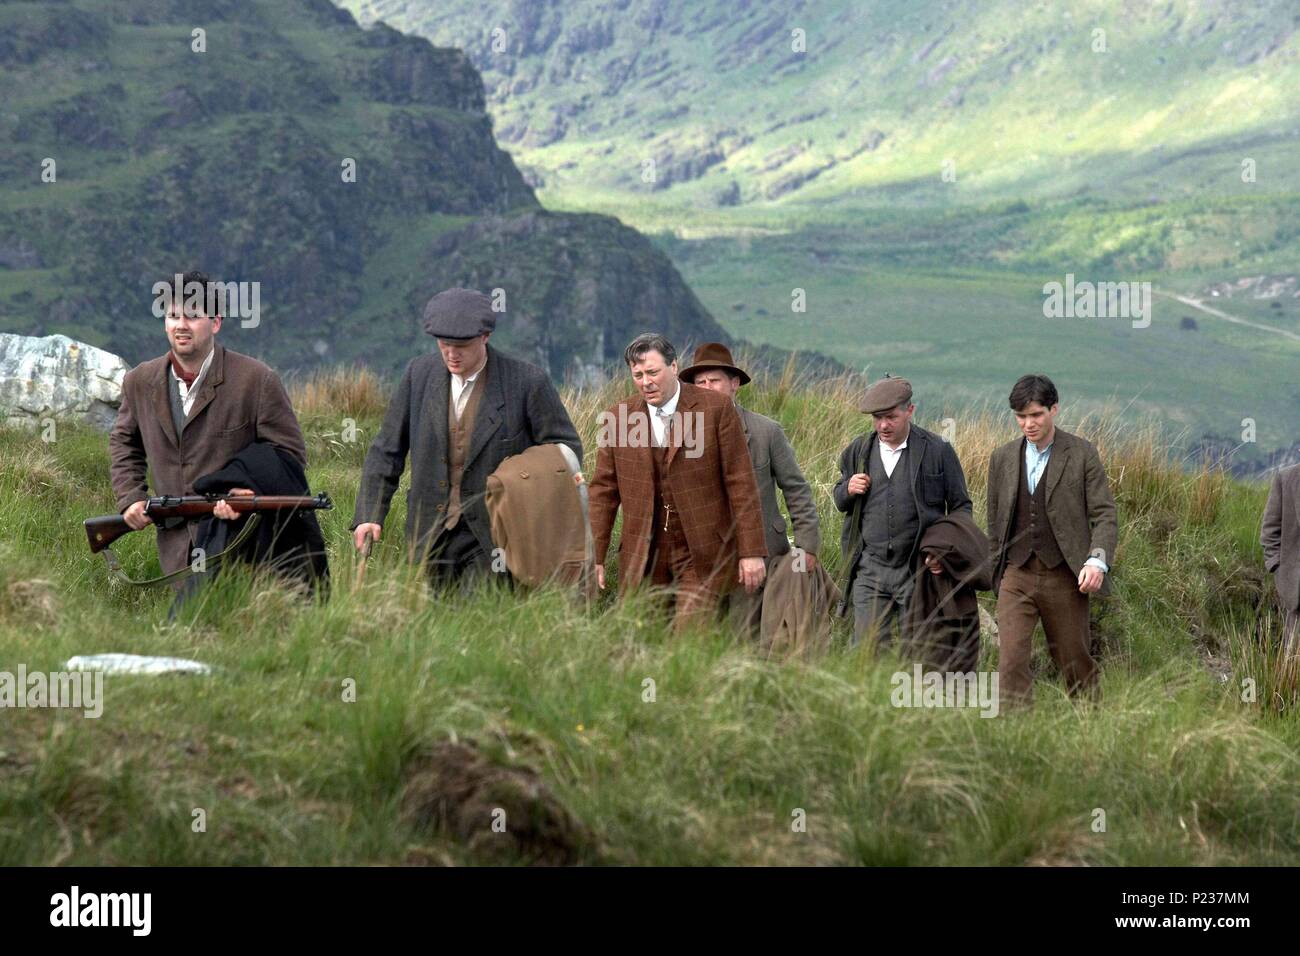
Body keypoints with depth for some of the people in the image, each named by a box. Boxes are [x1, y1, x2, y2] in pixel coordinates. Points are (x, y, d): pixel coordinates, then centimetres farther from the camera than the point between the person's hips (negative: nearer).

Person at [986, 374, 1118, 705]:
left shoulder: (1082, 454, -1)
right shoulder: (1002, 459, 10)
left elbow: (1104, 515, -4)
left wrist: (1097, 560, -20)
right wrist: (994, 578, 15)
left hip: (1064, 577, -2)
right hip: (1016, 575, 2)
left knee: (1075, 663, 7)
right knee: (1011, 660, -12)